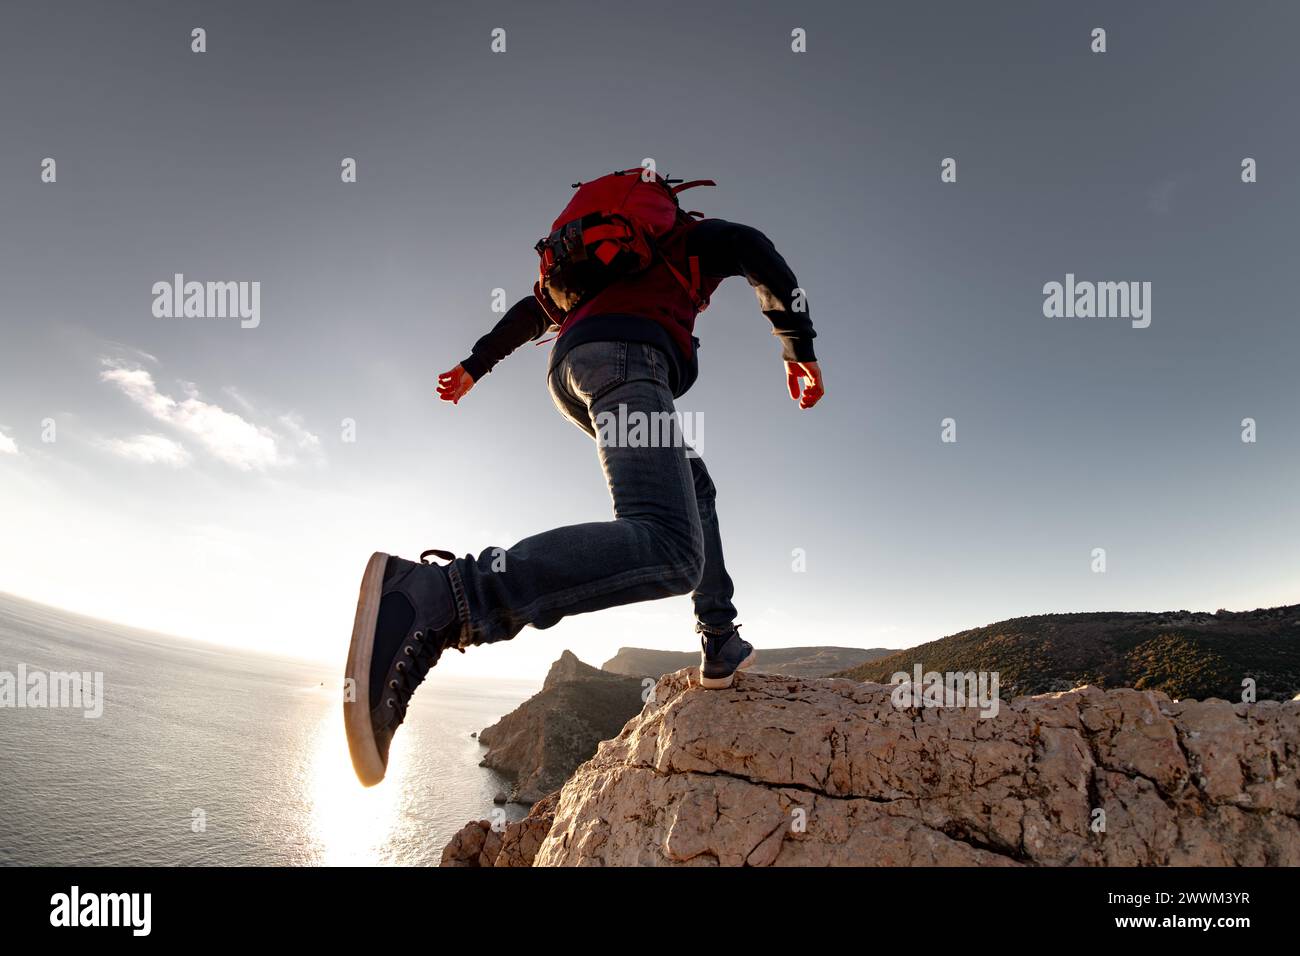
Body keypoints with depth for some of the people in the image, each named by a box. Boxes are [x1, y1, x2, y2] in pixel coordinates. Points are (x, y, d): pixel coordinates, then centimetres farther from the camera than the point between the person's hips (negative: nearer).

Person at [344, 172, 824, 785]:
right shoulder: (700, 237, 28)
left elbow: (534, 308, 40)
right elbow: (761, 256, 7)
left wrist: (475, 364, 44)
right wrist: (800, 351, 12)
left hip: (569, 374, 9)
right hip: (626, 356, -8)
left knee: (695, 485, 26)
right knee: (668, 551, -30)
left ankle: (720, 643, 15)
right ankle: (431, 598, -46)